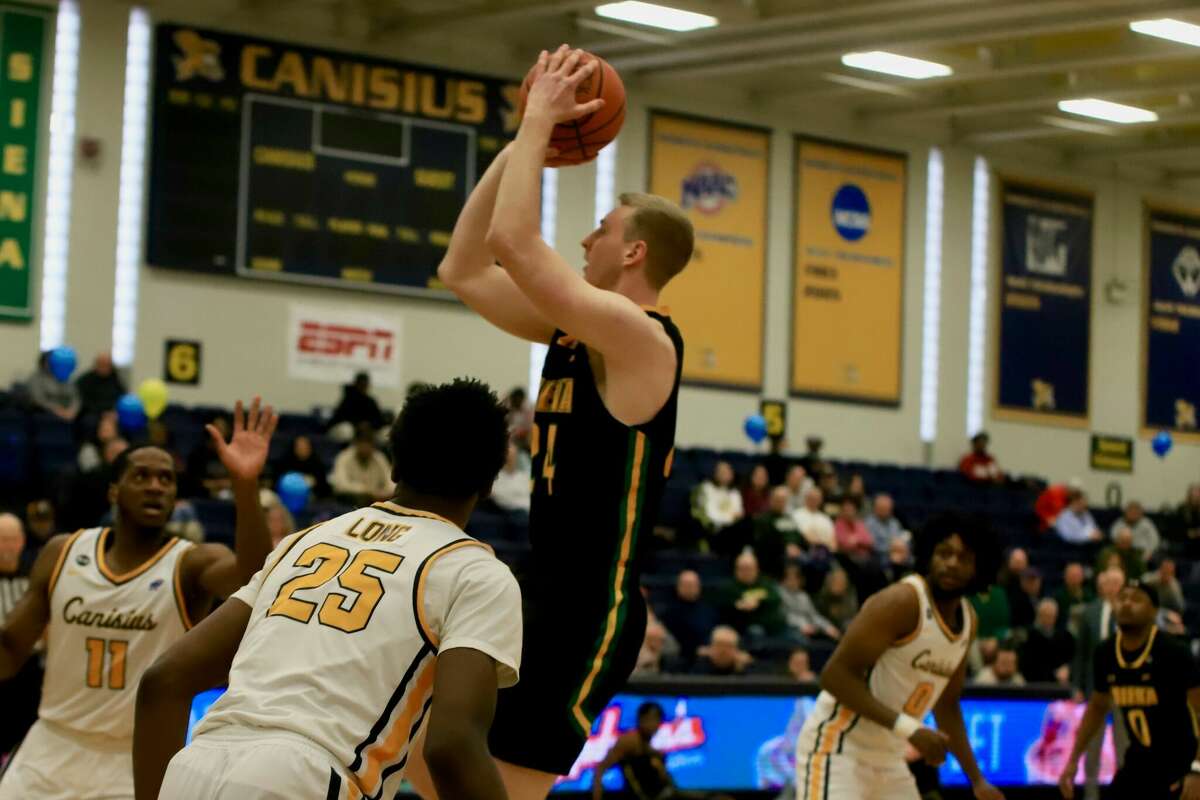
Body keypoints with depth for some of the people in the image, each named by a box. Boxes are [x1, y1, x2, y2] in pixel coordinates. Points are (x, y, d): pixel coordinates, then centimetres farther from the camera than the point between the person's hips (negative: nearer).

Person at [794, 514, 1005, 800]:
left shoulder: (967, 620, 9)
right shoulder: (901, 602, -17)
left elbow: (946, 706, 21)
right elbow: (836, 675, -22)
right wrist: (908, 729, -29)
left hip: (887, 757, 9)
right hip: (840, 750, -9)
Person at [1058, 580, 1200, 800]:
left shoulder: (1173, 652, -20)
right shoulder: (1105, 654, -2)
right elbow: (1097, 707, 15)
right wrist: (1073, 761, 11)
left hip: (1180, 763, -6)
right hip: (1139, 759, 6)